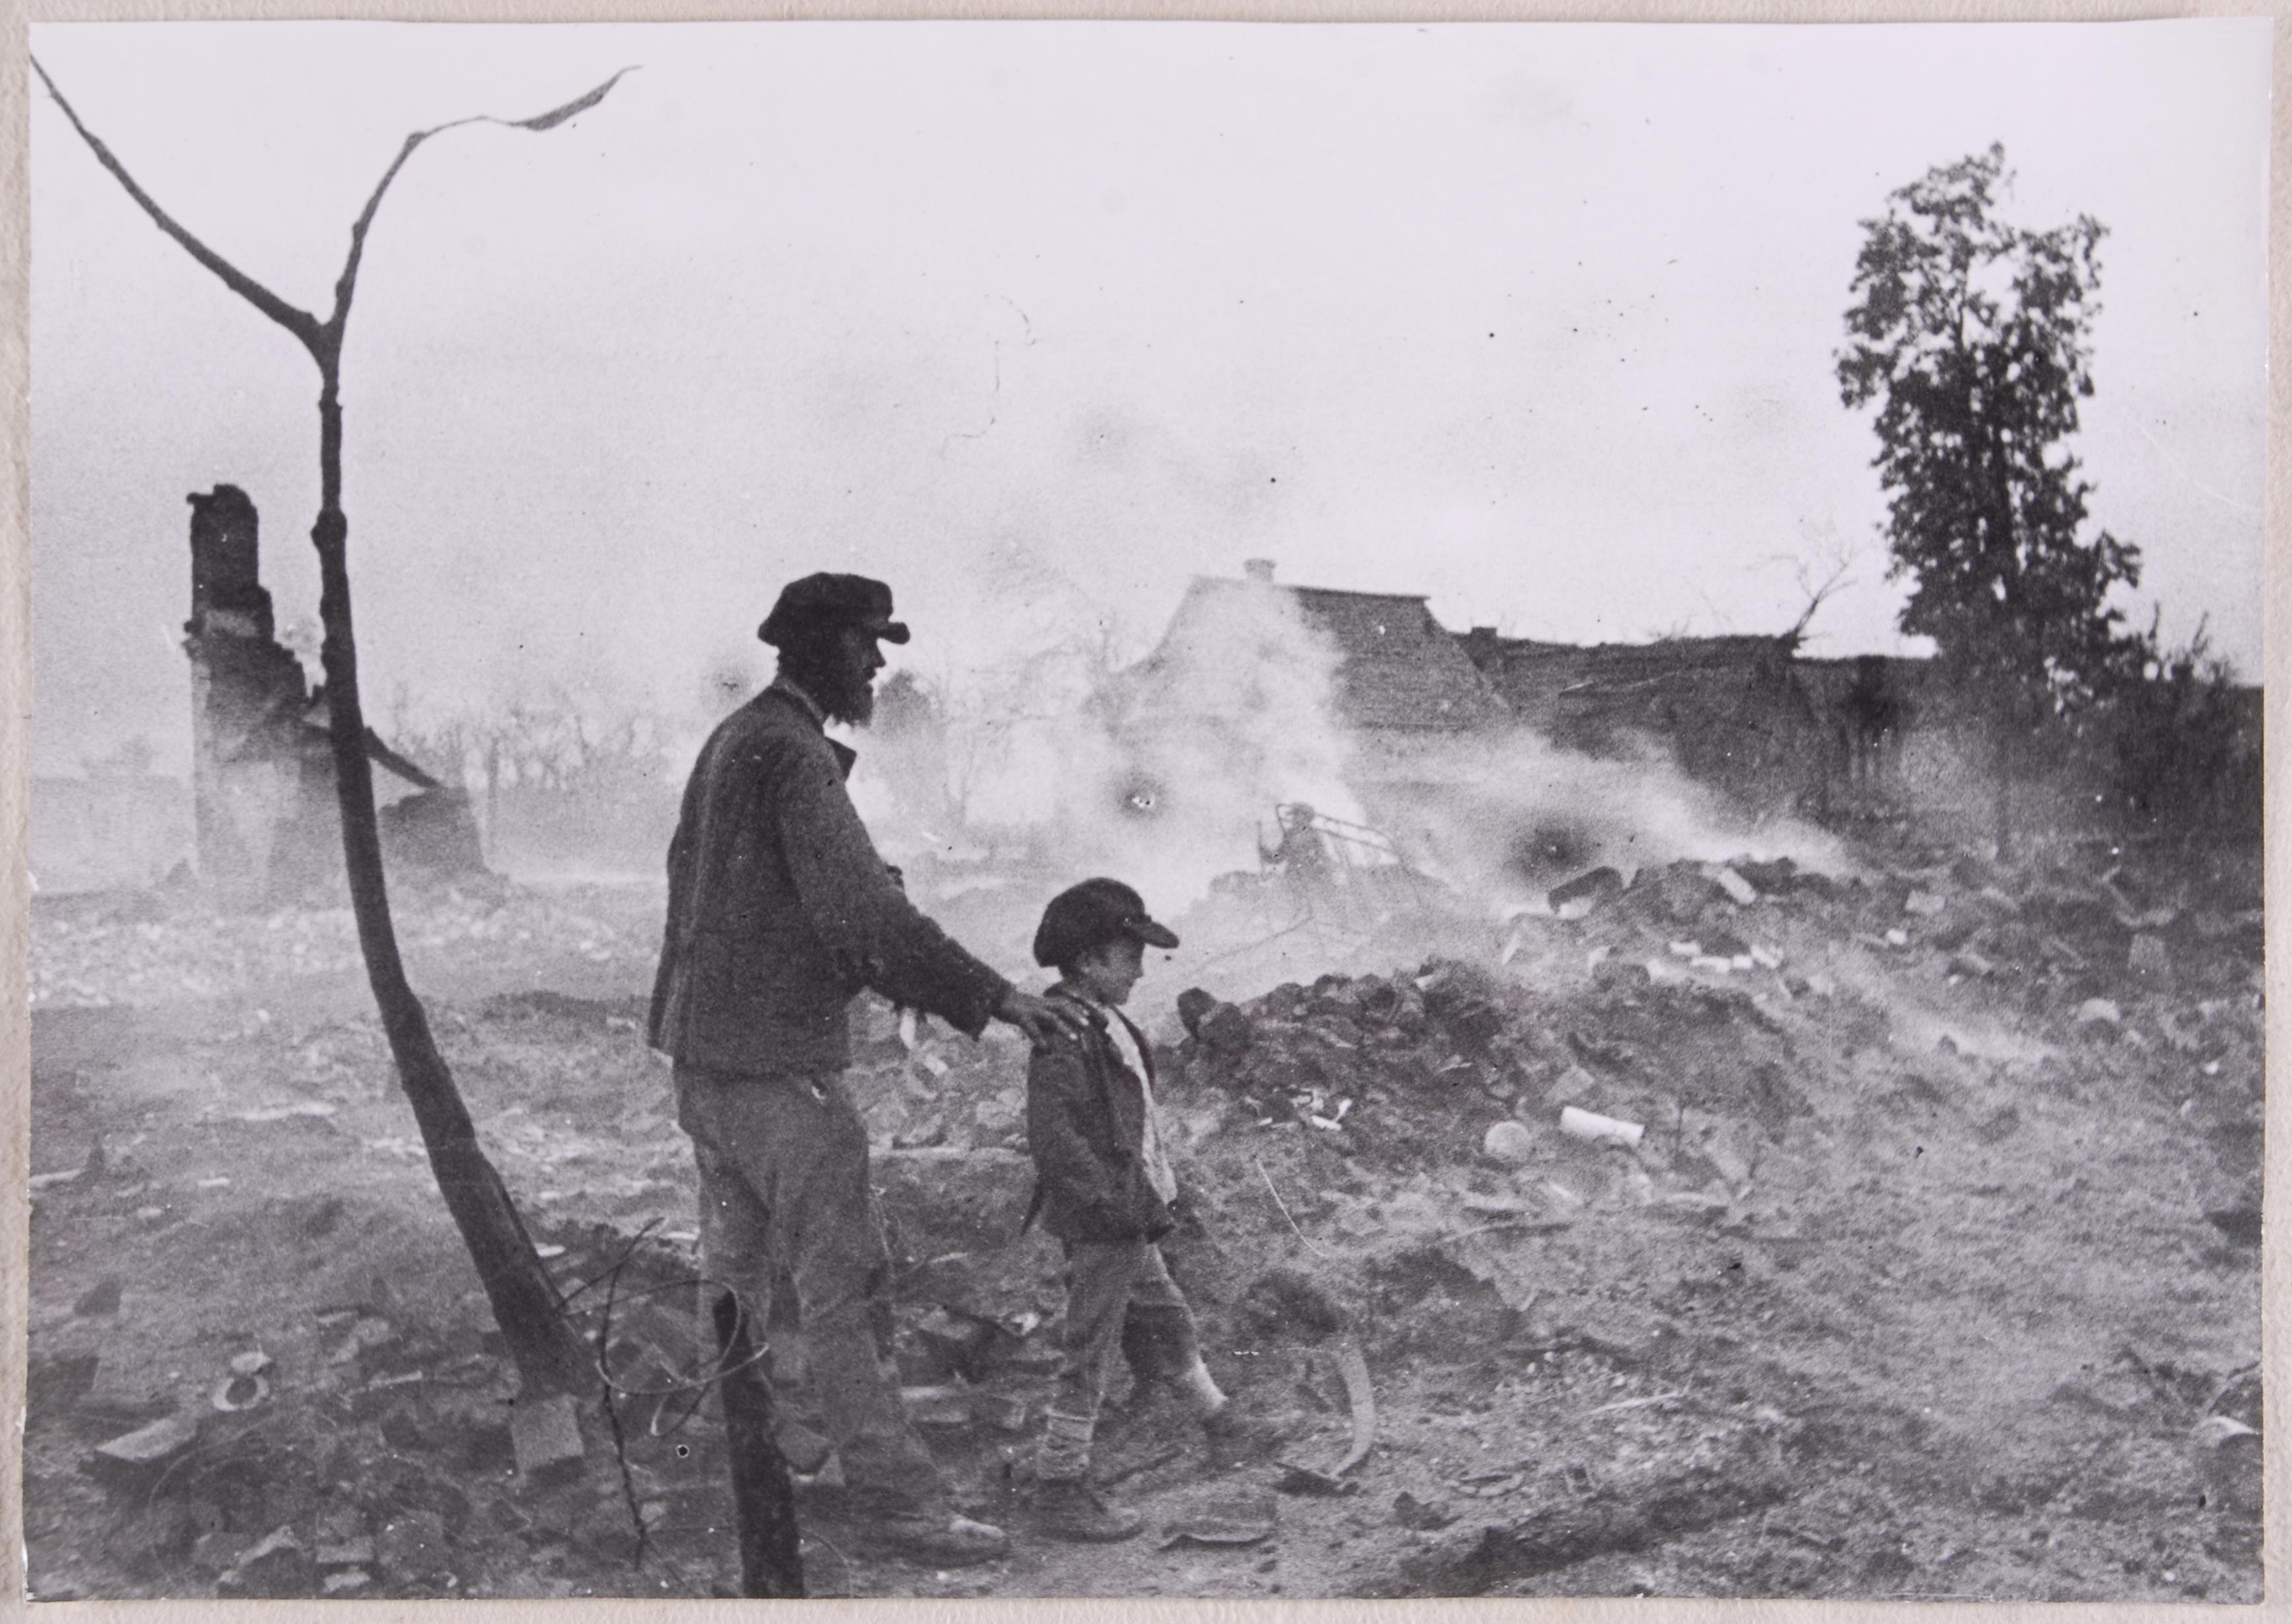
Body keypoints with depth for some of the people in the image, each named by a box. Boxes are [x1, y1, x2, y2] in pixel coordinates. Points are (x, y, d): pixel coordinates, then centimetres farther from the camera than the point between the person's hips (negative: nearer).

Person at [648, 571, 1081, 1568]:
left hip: (704, 1053, 10)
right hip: (775, 1061, -10)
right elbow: (860, 911, -24)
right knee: (844, 1281, -7)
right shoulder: (793, 752, -15)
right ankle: (895, 1497, -5)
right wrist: (990, 997, -22)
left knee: (734, 1274, 19)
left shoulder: (732, 740, 16)